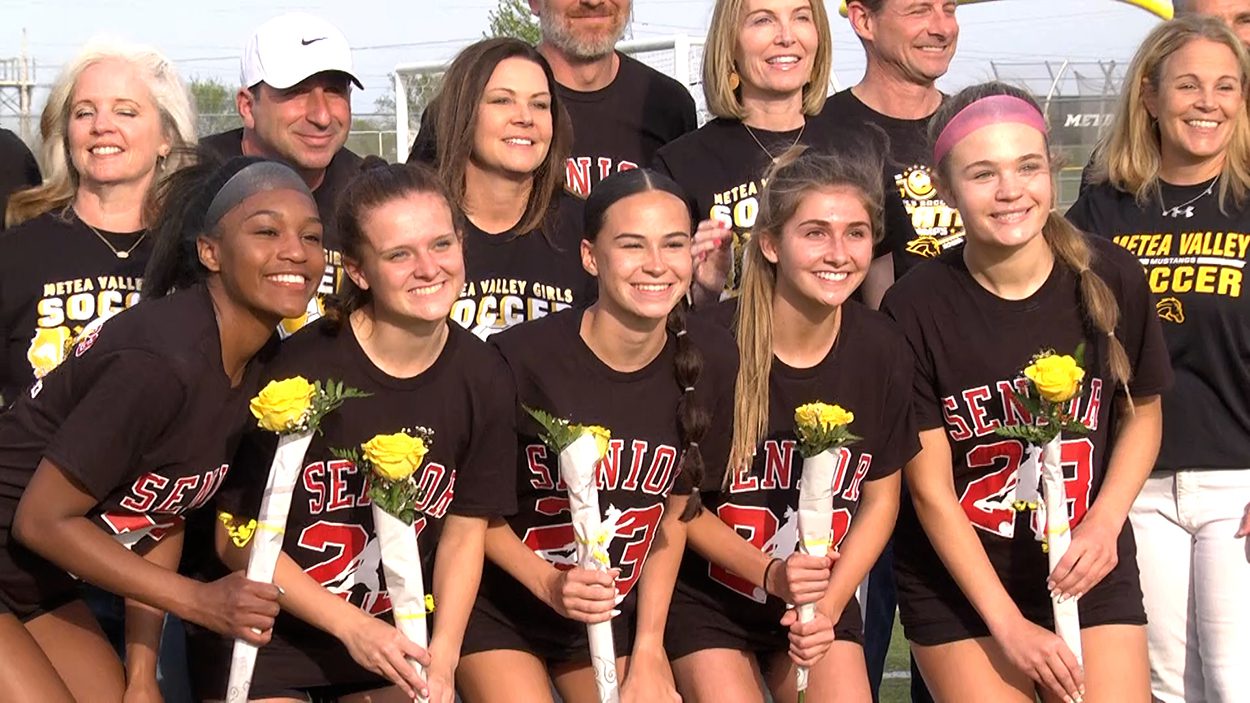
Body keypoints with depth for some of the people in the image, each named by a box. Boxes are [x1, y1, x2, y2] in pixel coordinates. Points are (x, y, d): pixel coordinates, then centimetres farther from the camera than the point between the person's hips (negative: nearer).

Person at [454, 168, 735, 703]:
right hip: (498, 606, -3)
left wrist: (648, 652, -2)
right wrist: (549, 584, -22)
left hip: (619, 612, 4)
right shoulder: (522, 356, -21)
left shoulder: (710, 361, -8)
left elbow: (675, 513, 1)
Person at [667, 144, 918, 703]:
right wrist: (768, 573, -17)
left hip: (825, 597, 3)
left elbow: (880, 498, 2)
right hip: (707, 595, -3)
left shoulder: (882, 352, -7)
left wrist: (829, 605, -8)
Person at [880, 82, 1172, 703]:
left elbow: (1142, 414, 7)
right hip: (958, 581, -2)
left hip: (1090, 574, 2)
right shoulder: (916, 307, -15)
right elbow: (930, 489, -11)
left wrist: (1105, 523, -9)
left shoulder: (1111, 279, -9)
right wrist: (1008, 624, -12)